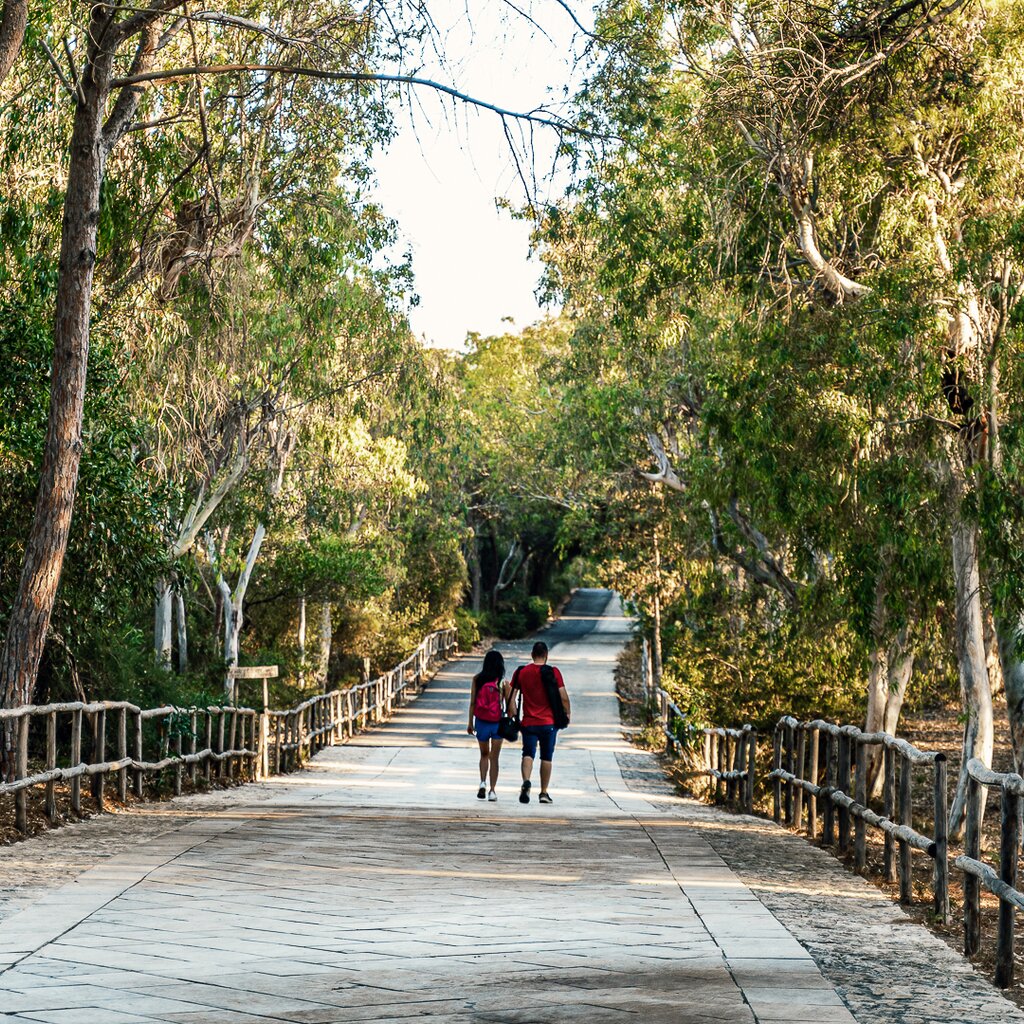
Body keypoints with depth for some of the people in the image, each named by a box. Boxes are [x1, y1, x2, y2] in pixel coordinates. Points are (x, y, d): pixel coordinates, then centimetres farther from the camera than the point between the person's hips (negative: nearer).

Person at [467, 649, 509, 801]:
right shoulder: (503, 682, -7)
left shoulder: (477, 679, -3)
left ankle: (483, 782, -2)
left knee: (484, 755, 18)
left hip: (481, 722, 1)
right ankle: (492, 790, 4)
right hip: (498, 723, -1)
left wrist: (470, 723, 7)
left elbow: (472, 702, -1)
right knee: (494, 758, 7)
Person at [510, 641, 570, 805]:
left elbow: (510, 695, 4)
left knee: (528, 754, 0)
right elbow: (563, 696, -5)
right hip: (549, 722, -1)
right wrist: (567, 713, 10)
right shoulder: (553, 672, -4)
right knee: (546, 757, 10)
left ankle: (526, 782, -27)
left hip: (529, 722, 1)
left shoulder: (521, 672, 2)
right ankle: (544, 793, 13)